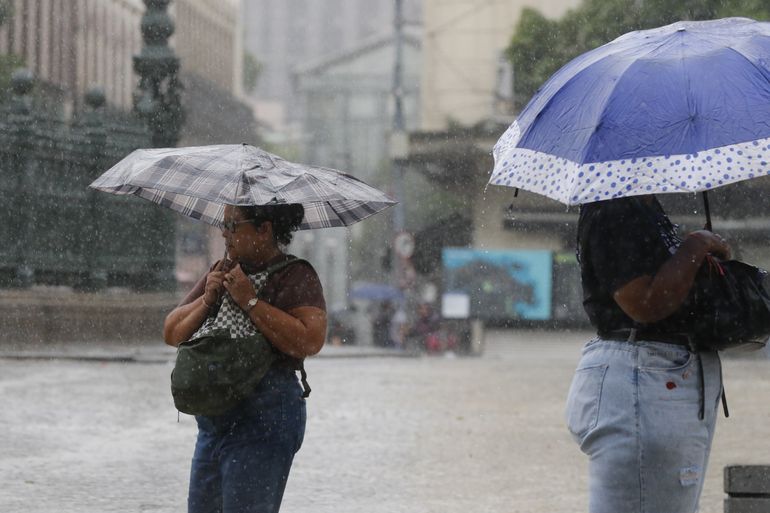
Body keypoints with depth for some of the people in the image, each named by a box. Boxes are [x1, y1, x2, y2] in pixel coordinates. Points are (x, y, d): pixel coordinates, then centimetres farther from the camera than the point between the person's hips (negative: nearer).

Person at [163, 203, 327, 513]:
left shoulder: (295, 276, -6)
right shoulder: (223, 271, 16)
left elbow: (309, 341, -22)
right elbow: (171, 333, 14)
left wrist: (250, 302, -18)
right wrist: (206, 301, -4)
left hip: (264, 420, -8)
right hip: (214, 422, 8)